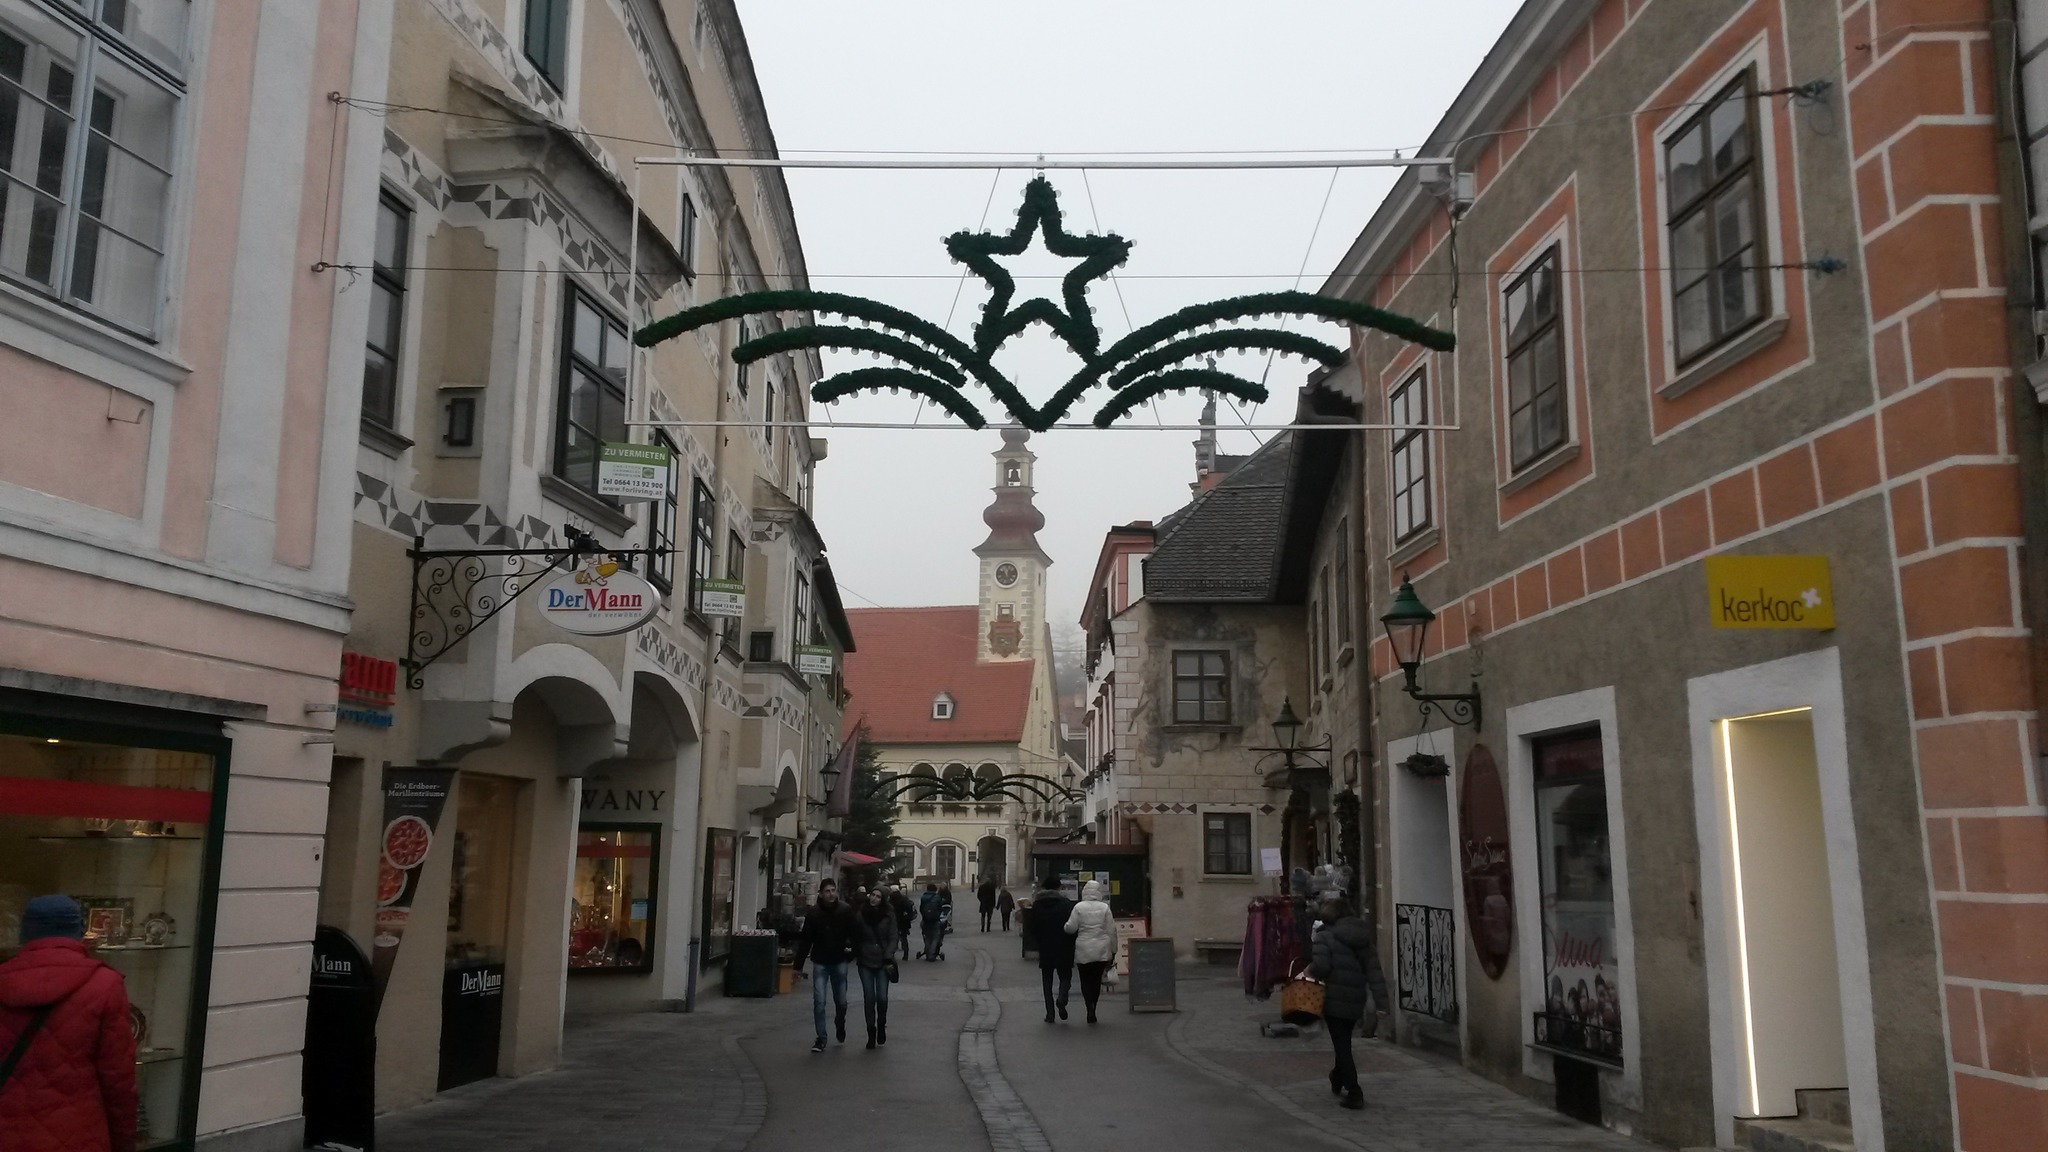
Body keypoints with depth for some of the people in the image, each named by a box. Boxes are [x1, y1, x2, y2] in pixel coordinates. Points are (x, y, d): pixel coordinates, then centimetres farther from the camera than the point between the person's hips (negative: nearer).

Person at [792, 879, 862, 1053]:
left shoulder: (846, 912, -7)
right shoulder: (814, 913, -7)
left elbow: (856, 933, 1)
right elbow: (805, 940, -3)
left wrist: (852, 949, -15)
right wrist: (799, 965, -1)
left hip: (839, 962, 1)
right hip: (820, 962, 0)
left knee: (841, 1001, 10)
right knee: (819, 1002, -6)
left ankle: (840, 1026, 40)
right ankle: (821, 1039, 3)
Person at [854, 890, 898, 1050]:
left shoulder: (888, 915, -1)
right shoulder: (861, 914, 2)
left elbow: (892, 938, -2)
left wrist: (889, 957, -11)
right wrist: (855, 953, -3)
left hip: (882, 961, -1)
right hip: (865, 961, 1)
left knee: (882, 997, -6)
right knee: (869, 998, -1)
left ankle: (881, 1025, 21)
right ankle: (871, 1032, 11)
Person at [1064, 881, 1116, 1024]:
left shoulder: (1079, 907, -5)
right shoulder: (1105, 908, -1)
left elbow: (1071, 928, -8)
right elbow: (1111, 930, 1)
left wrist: (1064, 926, 16)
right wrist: (1113, 950, 9)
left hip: (1083, 951, -2)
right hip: (1102, 951, 2)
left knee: (1086, 981, 7)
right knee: (1096, 980, 14)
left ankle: (1090, 1007, -14)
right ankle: (1092, 1011, 15)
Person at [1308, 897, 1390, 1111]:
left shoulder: (1325, 937, -9)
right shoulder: (1364, 939, 8)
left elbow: (1320, 966, -22)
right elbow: (1374, 973, 1)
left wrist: (1309, 970, 0)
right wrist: (1381, 1003, -3)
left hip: (1333, 999, -6)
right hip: (1356, 1001, 6)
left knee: (1341, 1045, 0)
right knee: (1344, 1042, 24)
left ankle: (1354, 1093, -3)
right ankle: (1338, 1079, 43)